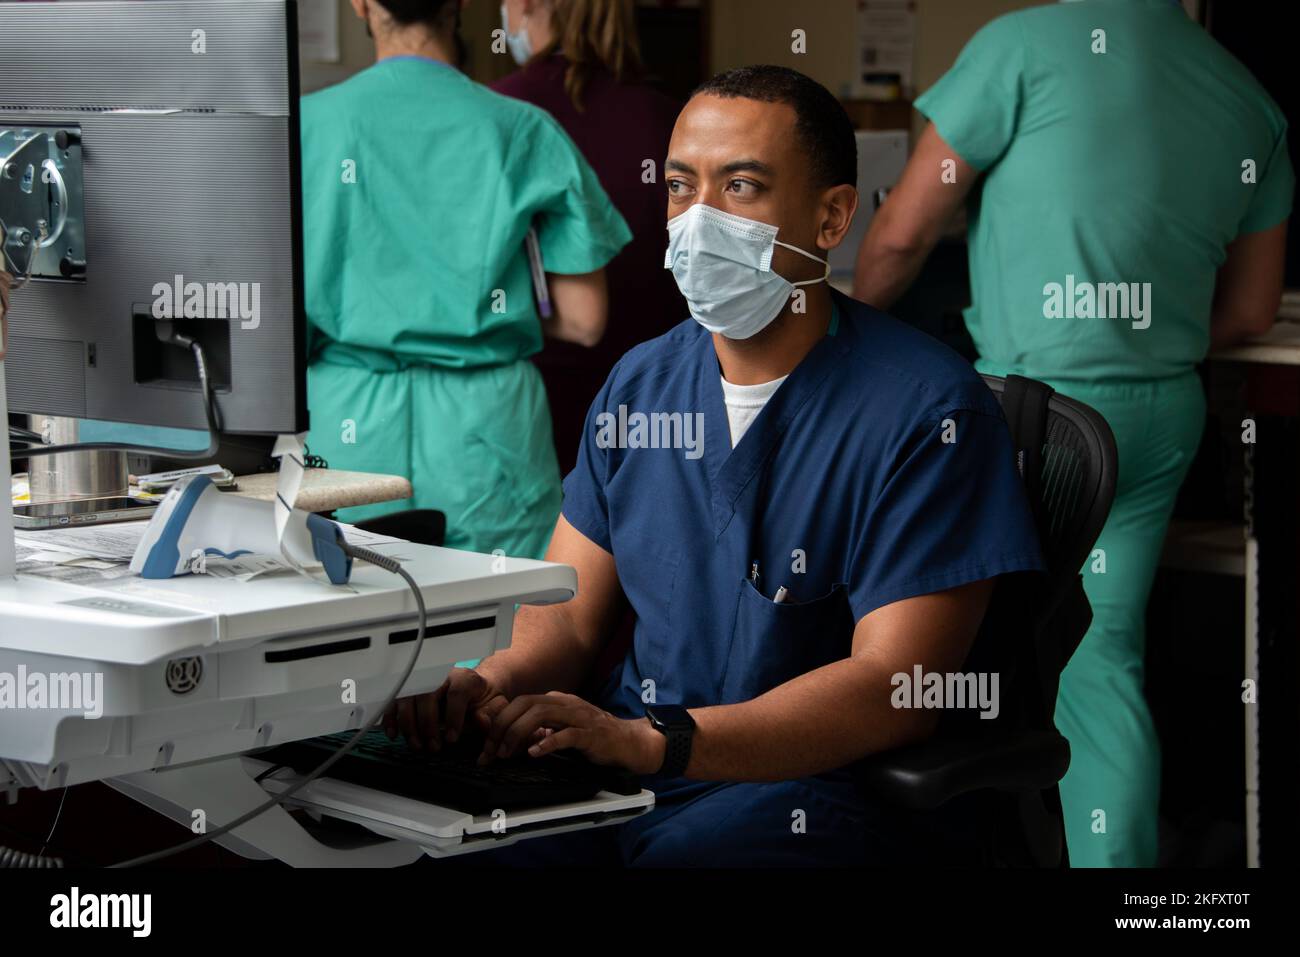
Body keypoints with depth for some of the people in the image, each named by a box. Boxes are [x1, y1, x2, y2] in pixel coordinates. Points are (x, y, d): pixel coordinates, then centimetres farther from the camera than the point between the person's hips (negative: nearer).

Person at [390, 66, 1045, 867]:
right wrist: (489, 684, -12)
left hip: (818, 789, -5)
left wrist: (648, 739, -26)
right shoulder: (640, 384, 13)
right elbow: (567, 613, 13)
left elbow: (893, 687, -16)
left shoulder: (928, 411, -9)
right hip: (622, 763, 5)